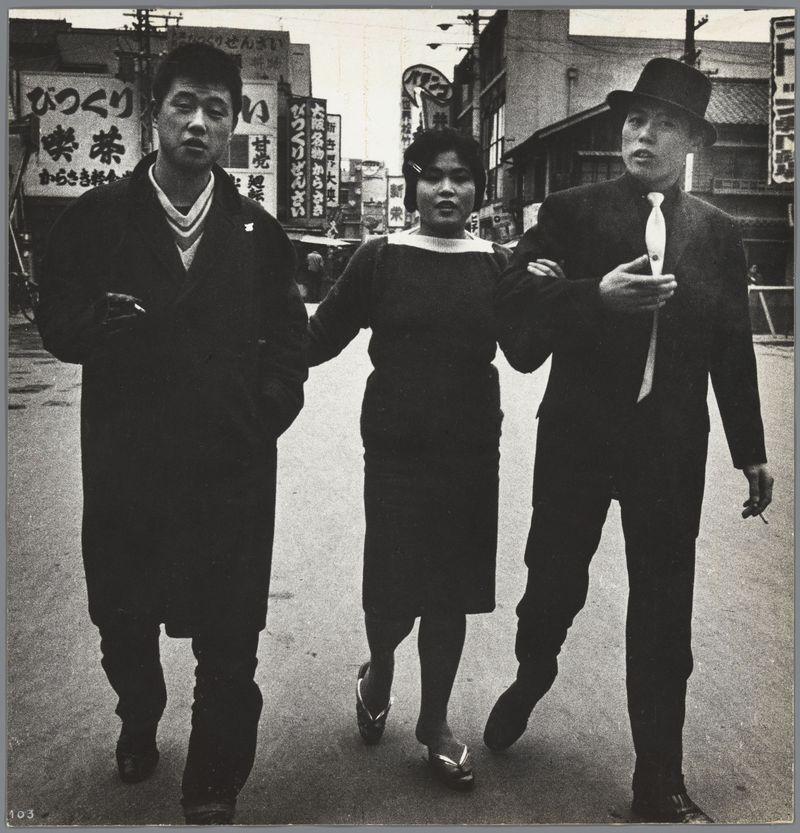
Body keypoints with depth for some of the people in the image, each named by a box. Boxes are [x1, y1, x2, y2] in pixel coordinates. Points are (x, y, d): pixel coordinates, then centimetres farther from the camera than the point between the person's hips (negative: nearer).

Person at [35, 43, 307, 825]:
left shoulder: (258, 231, 7)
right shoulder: (94, 218, 3)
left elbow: (286, 338, 9)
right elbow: (56, 324, 3)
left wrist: (267, 407, -6)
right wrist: (100, 321, -18)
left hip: (232, 466, 0)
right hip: (124, 461, 1)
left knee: (229, 643, 2)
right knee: (122, 621, 16)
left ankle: (214, 790, 24)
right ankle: (139, 720, 48)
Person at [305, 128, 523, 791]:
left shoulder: (498, 265, 4)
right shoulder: (381, 258, -2)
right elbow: (323, 337, -4)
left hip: (471, 453, 2)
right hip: (396, 449, -2)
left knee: (451, 593, 10)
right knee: (393, 589, 0)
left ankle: (434, 723, 31)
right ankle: (379, 669, 36)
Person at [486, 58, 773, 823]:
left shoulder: (718, 233, 6)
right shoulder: (570, 213, -1)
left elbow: (733, 349, 9)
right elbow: (512, 304, -12)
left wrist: (750, 449, 10)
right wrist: (598, 296, -26)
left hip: (671, 446, 2)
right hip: (577, 436, -1)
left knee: (664, 615, 5)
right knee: (554, 581, 12)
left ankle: (660, 783, 20)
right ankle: (531, 678, 45)